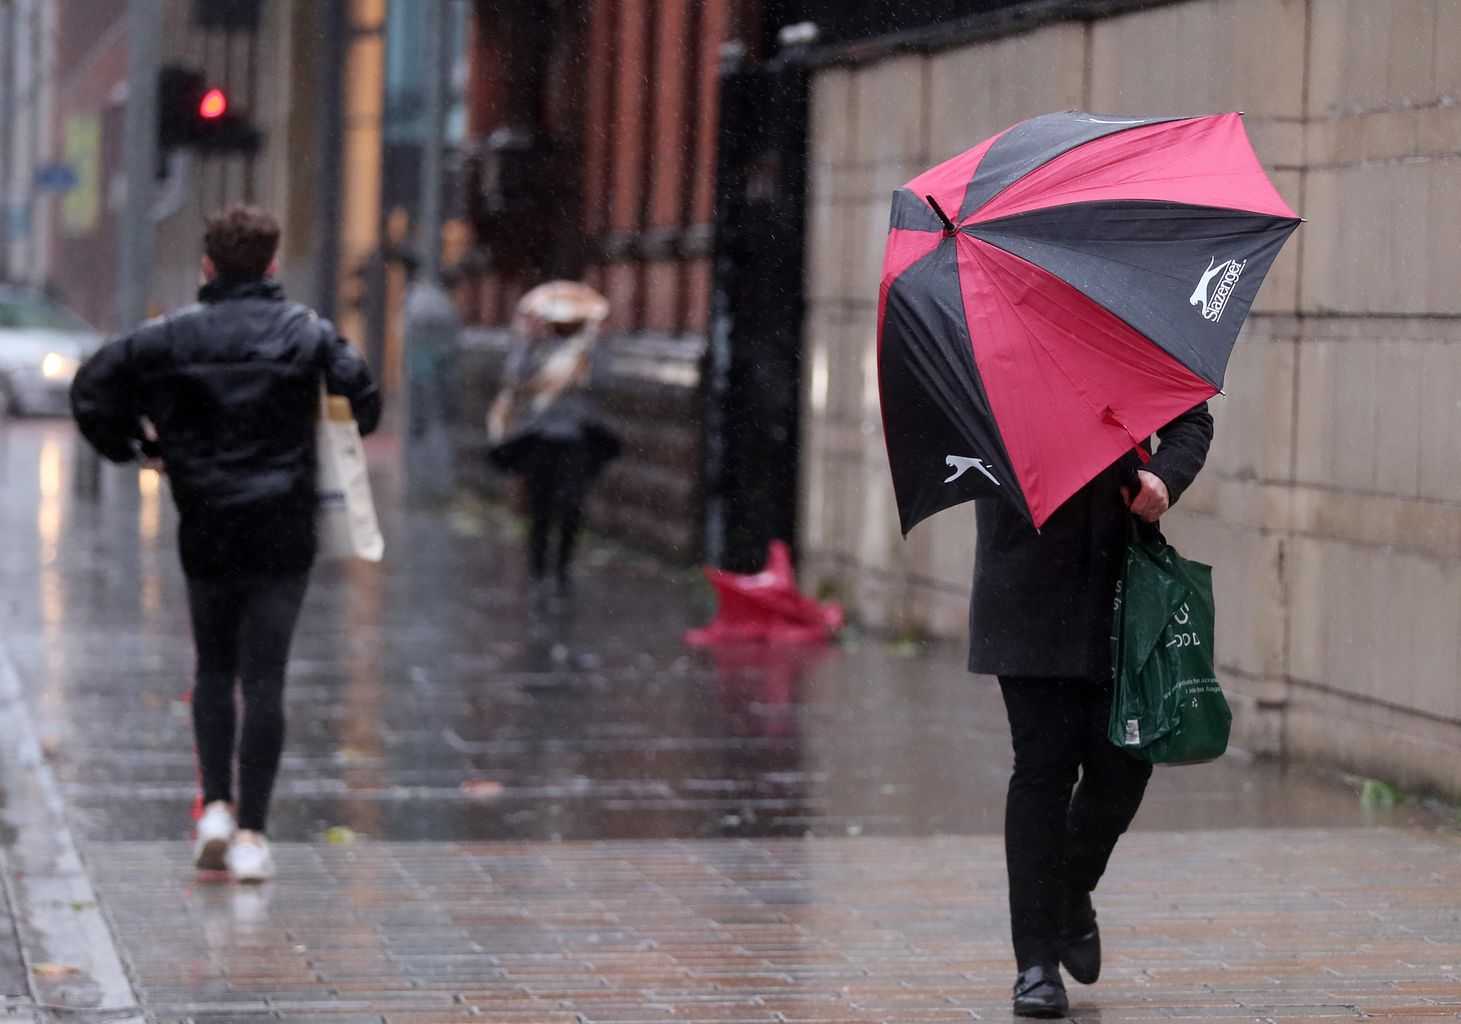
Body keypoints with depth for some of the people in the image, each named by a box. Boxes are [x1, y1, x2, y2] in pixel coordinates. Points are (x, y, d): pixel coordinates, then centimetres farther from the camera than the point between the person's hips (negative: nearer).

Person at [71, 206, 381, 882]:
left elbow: (92, 387, -5)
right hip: (284, 533, -1)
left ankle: (215, 806, 6)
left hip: (205, 530, 1)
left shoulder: (173, 336, -1)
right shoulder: (306, 332, -1)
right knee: (264, 677, 1)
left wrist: (136, 445, 8)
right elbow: (361, 399, -8)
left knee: (214, 669, 18)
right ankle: (251, 833, -3)